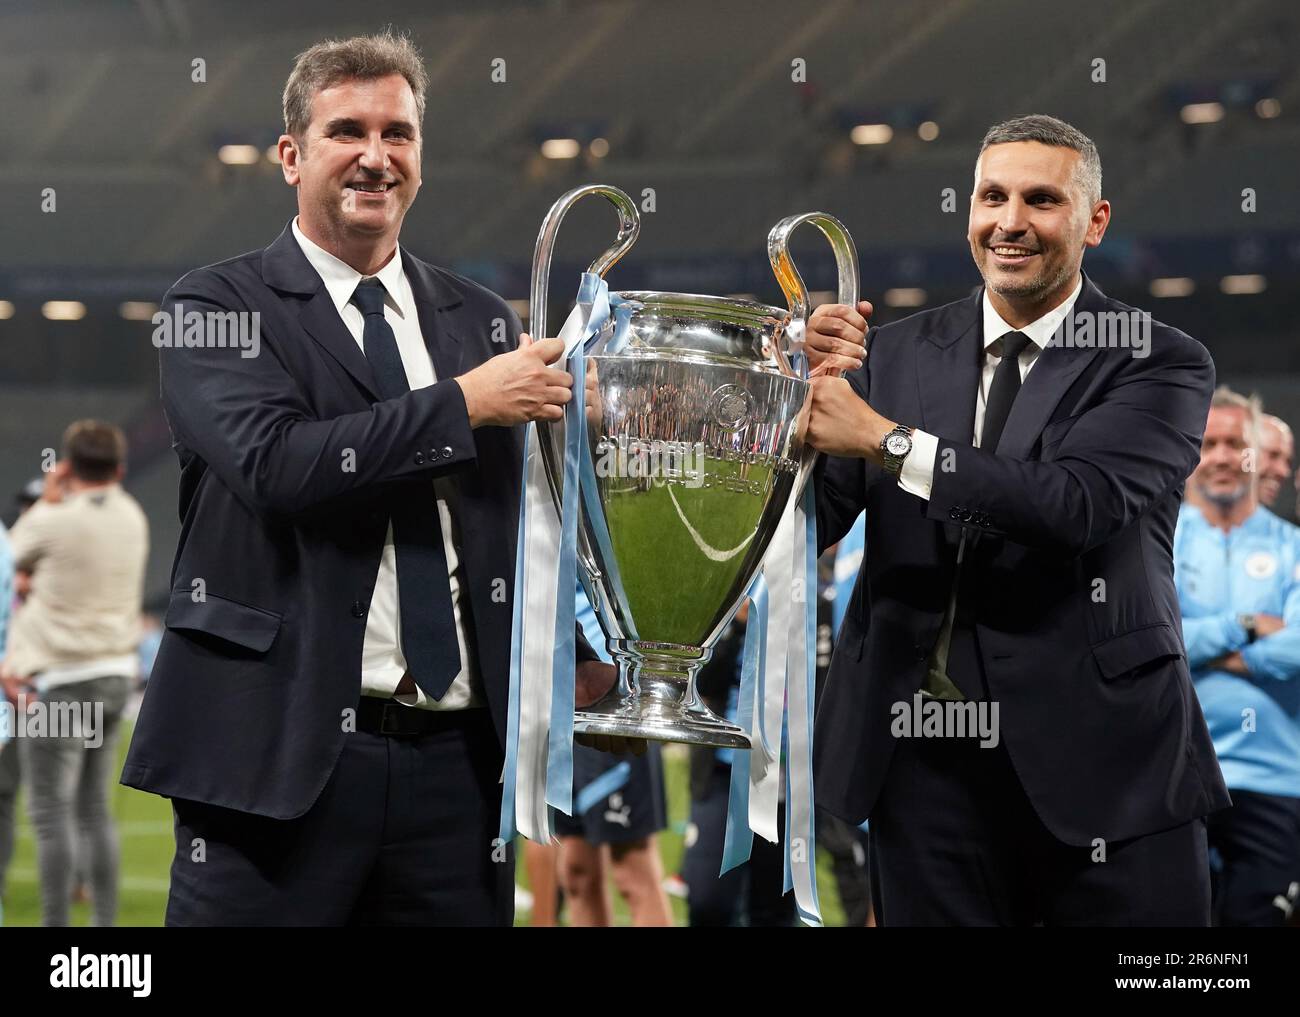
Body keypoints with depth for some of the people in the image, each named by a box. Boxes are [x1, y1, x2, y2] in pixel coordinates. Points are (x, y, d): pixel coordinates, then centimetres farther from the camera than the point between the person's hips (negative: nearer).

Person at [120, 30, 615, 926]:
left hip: (458, 758, 4)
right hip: (280, 754, -4)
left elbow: (520, 514, 17)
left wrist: (575, 649, -1)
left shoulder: (481, 318, 15)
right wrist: (466, 403, -11)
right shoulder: (215, 309, 0)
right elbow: (275, 463, -17)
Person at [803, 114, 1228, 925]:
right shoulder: (896, 354, 7)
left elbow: (1081, 503, -20)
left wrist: (887, 440, -23)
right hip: (924, 750, 2)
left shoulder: (1159, 364, -3)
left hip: (1102, 763, -2)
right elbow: (813, 524, 2)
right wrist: (813, 385, -16)